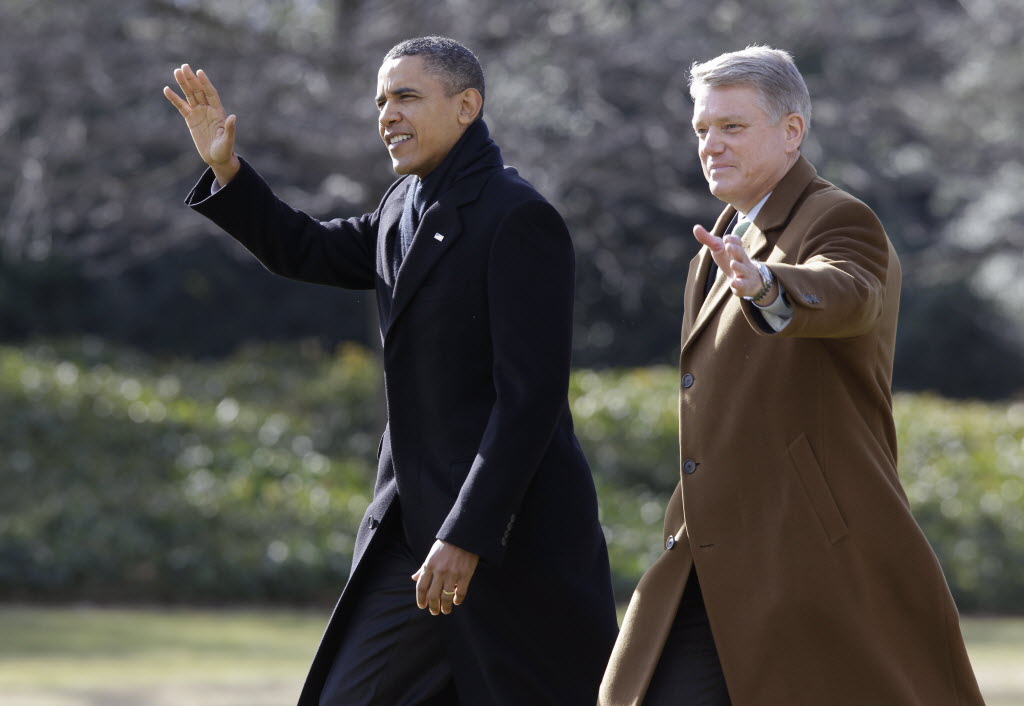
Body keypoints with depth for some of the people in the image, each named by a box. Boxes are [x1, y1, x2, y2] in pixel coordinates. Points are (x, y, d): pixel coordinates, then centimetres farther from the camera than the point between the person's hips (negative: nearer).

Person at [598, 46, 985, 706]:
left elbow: (844, 298, -33)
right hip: (720, 568, 8)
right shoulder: (731, 241, 20)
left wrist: (764, 286, -53)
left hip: (813, 555, -8)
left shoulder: (842, 223, -9)